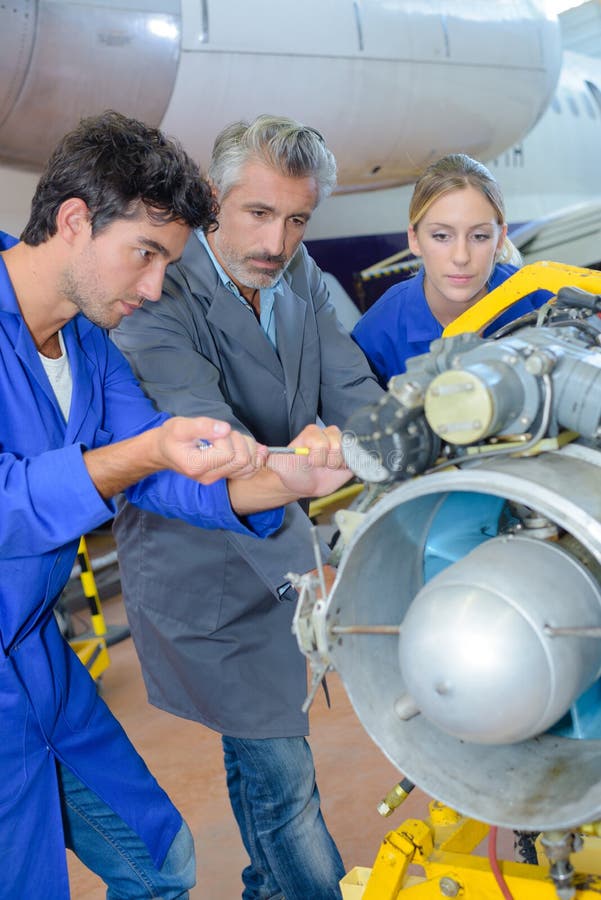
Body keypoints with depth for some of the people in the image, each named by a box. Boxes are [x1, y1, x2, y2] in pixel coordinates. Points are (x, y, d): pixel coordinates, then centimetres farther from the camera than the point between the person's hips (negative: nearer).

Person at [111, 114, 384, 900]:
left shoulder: (300, 277, 0)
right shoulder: (159, 298, -23)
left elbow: (351, 391, -6)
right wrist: (310, 570, -46)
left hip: (282, 557, 7)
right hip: (203, 577, -7)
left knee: (265, 752, 25)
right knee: (281, 775, -1)